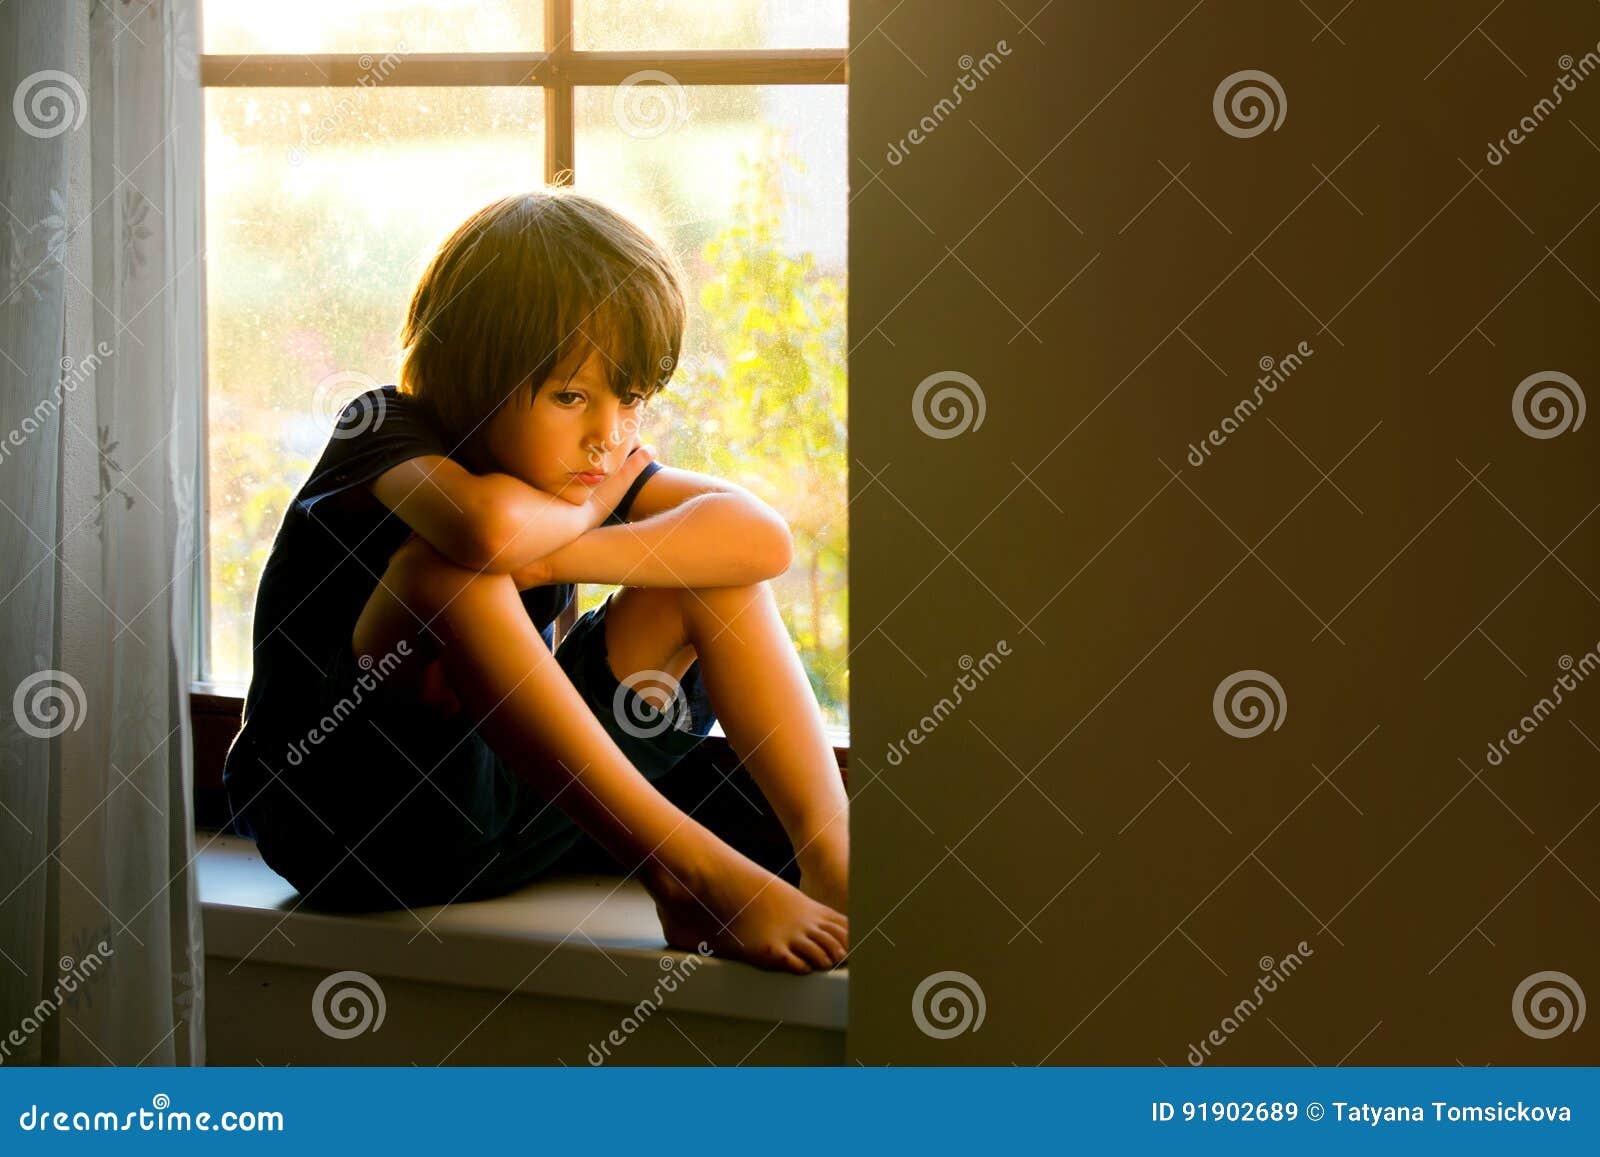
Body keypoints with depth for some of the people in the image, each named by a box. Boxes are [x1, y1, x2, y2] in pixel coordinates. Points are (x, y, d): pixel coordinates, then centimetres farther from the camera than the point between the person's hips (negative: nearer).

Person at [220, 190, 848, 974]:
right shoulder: (384, 432, -15)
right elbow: (488, 527, -40)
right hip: (341, 817, -6)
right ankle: (686, 869, -35)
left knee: (711, 566, -2)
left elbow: (762, 537, -16)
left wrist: (563, 555, -26)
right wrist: (585, 511, -17)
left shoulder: (596, 463, 2)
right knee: (451, 563, -33)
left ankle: (831, 856, -16)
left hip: (511, 806, 6)